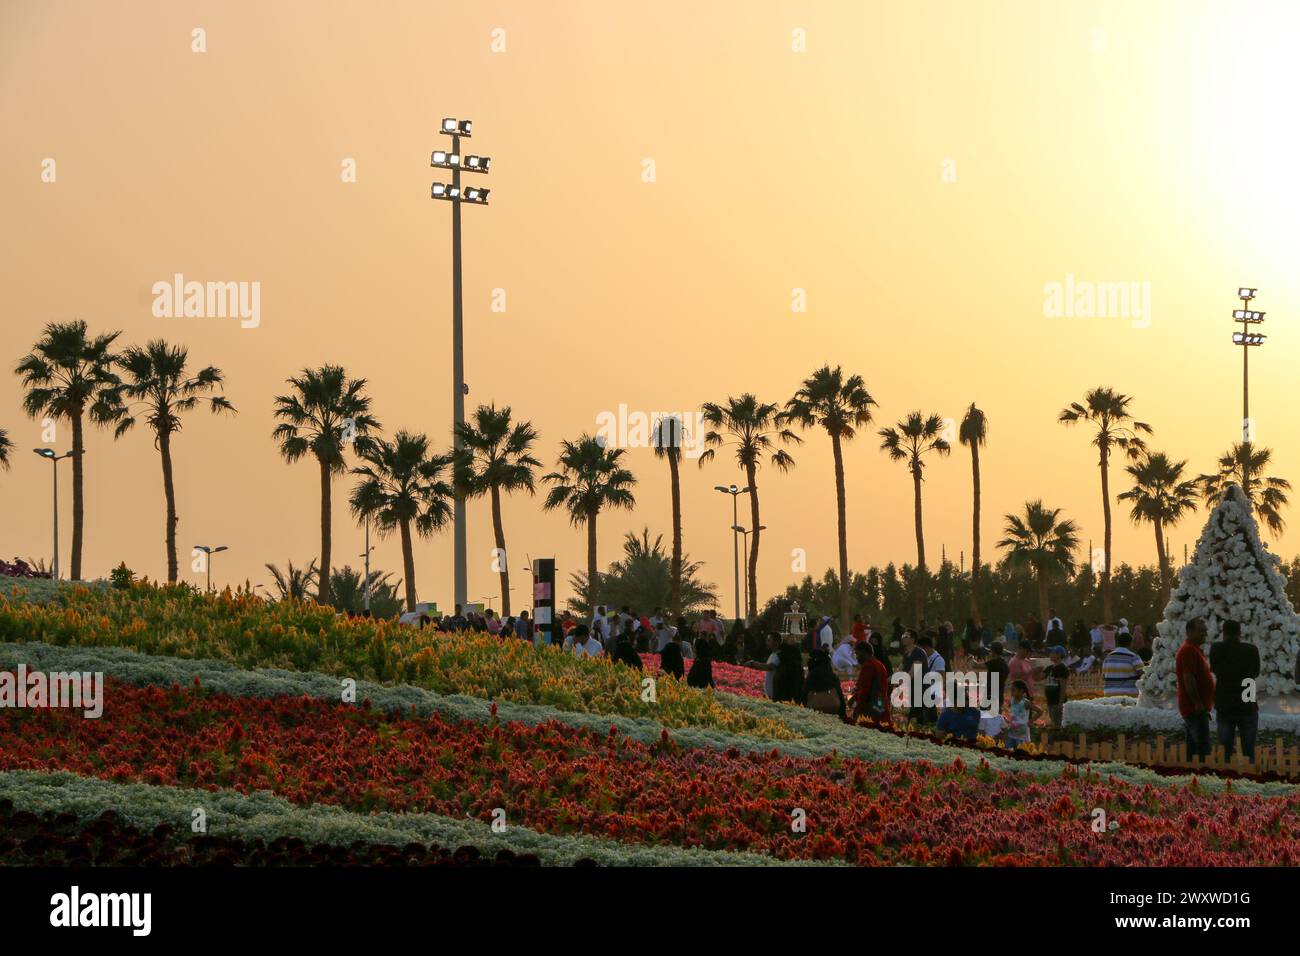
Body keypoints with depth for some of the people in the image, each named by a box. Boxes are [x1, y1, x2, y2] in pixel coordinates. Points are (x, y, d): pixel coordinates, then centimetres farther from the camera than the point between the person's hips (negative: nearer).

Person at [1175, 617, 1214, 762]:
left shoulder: (1194, 649, 19)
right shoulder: (1189, 651, -14)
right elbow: (1188, 679, -21)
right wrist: (1198, 704, -23)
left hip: (1195, 708, 11)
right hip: (1196, 708, -11)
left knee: (1193, 749, 11)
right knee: (1202, 748, -15)